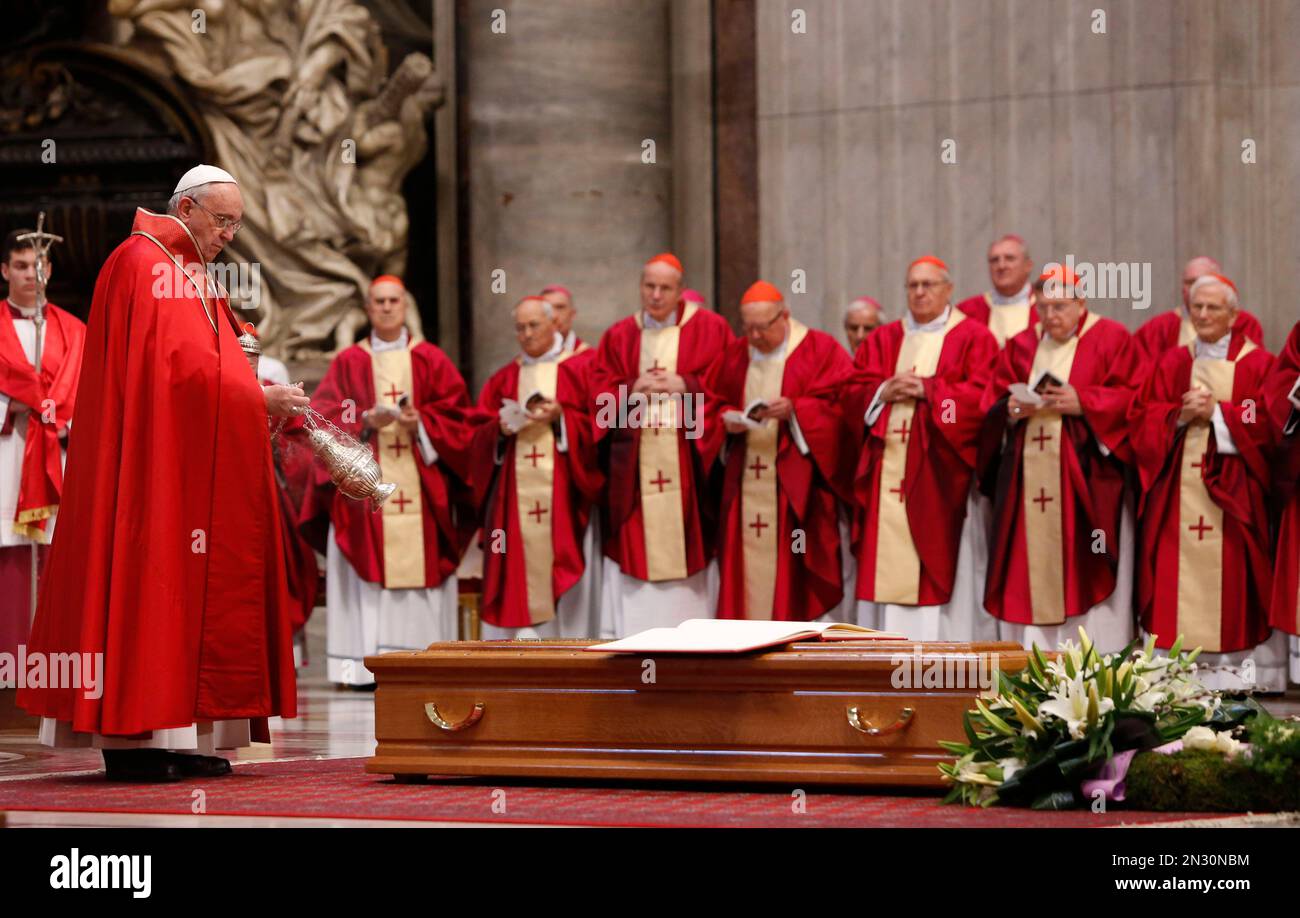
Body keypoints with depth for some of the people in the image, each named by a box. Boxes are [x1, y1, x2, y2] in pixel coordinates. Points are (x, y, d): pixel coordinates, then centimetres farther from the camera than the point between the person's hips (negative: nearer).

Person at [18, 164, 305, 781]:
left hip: (191, 471, 10)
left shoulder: (190, 272, 20)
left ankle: (180, 737, 6)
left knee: (188, 590, 6)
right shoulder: (142, 264, -10)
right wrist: (258, 398, -16)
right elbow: (176, 366, -19)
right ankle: (131, 740, -7)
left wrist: (259, 405, 1)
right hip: (151, 466, -10)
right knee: (147, 585, -9)